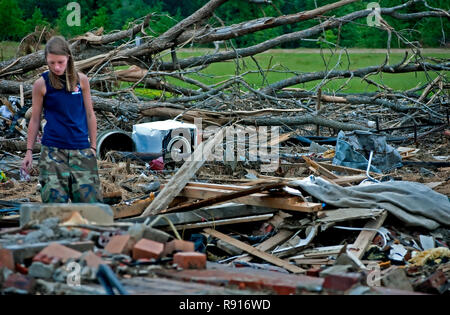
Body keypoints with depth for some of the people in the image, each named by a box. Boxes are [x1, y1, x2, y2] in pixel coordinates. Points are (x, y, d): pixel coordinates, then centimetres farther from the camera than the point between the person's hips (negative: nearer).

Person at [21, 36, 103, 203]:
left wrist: (93, 147, 9)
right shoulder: (41, 84, -2)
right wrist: (29, 151, 5)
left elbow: (90, 114, 9)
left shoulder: (81, 80, 2)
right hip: (53, 150, -2)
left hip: (81, 149, 2)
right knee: (55, 199, -6)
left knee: (89, 197, -1)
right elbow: (35, 119, 5)